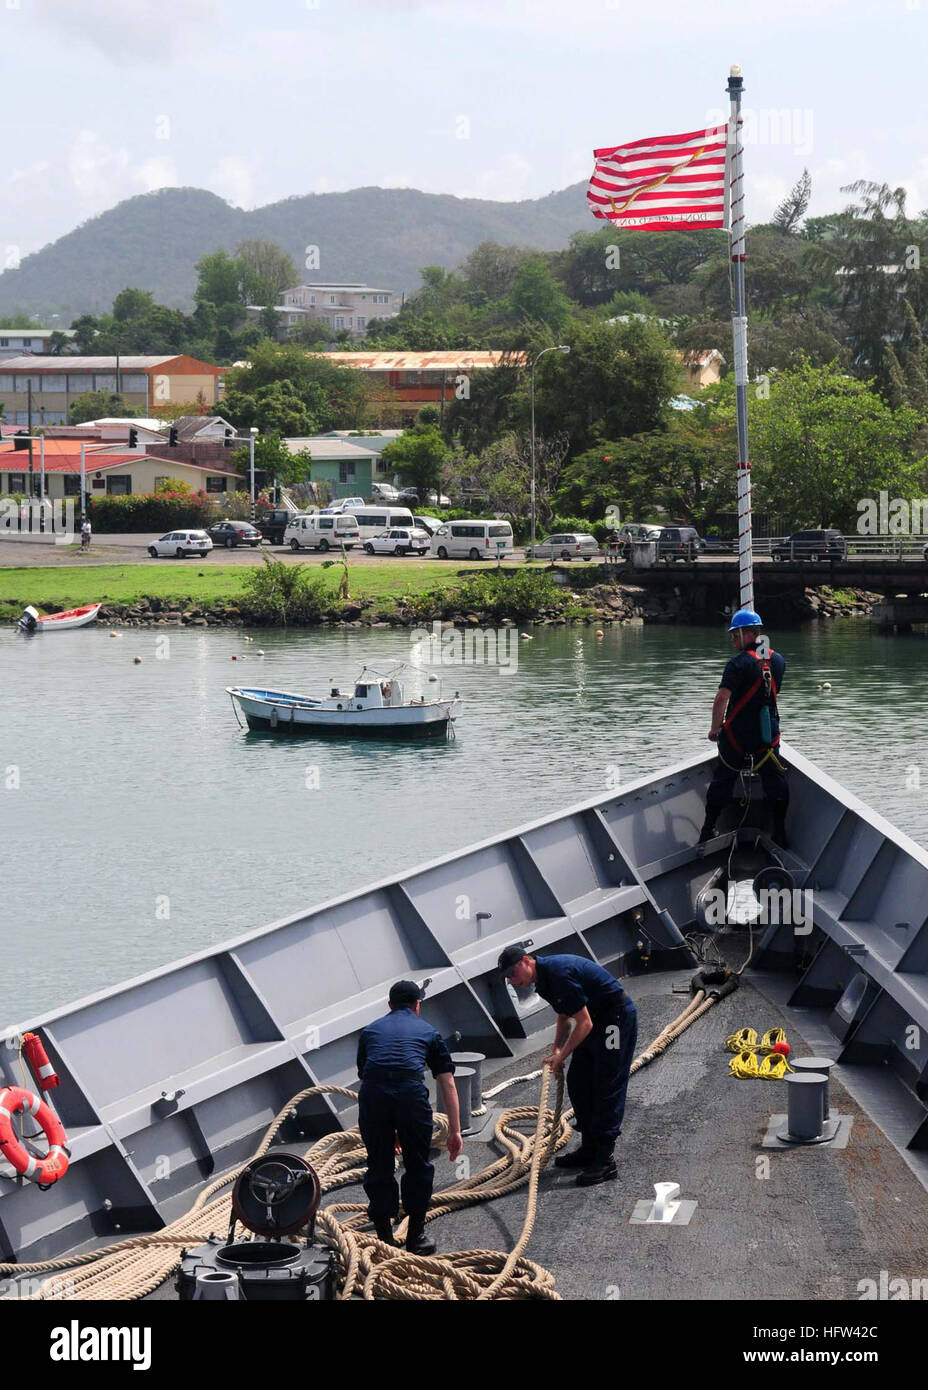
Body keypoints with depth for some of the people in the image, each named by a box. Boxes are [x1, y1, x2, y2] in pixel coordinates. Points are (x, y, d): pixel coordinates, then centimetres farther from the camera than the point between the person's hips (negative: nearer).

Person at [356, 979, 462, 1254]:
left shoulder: (370, 1030, 30)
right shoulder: (428, 1032, 26)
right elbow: (448, 1084, 19)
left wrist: (387, 1131, 42)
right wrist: (455, 1130, 19)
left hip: (372, 1094, 1)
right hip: (411, 1092, -1)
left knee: (379, 1167, 15)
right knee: (417, 1166, 17)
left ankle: (385, 1239, 19)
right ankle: (416, 1236, 24)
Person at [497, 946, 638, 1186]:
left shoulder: (559, 974, -25)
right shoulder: (543, 979, 6)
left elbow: (584, 1024, -23)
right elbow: (565, 1016, 20)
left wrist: (562, 1055, -15)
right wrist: (557, 1050, 7)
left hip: (617, 1018, -11)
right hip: (595, 1019, 11)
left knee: (607, 1088, -11)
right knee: (578, 1084, 13)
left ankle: (605, 1160, -10)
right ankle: (589, 1150, 23)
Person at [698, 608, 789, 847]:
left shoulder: (740, 664, -17)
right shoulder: (778, 660, 4)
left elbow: (722, 698, -22)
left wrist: (715, 728, -12)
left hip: (737, 734, -4)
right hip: (769, 733, 4)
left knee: (722, 780, 9)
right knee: (776, 782, 11)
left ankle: (707, 831, 14)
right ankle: (780, 834, 11)